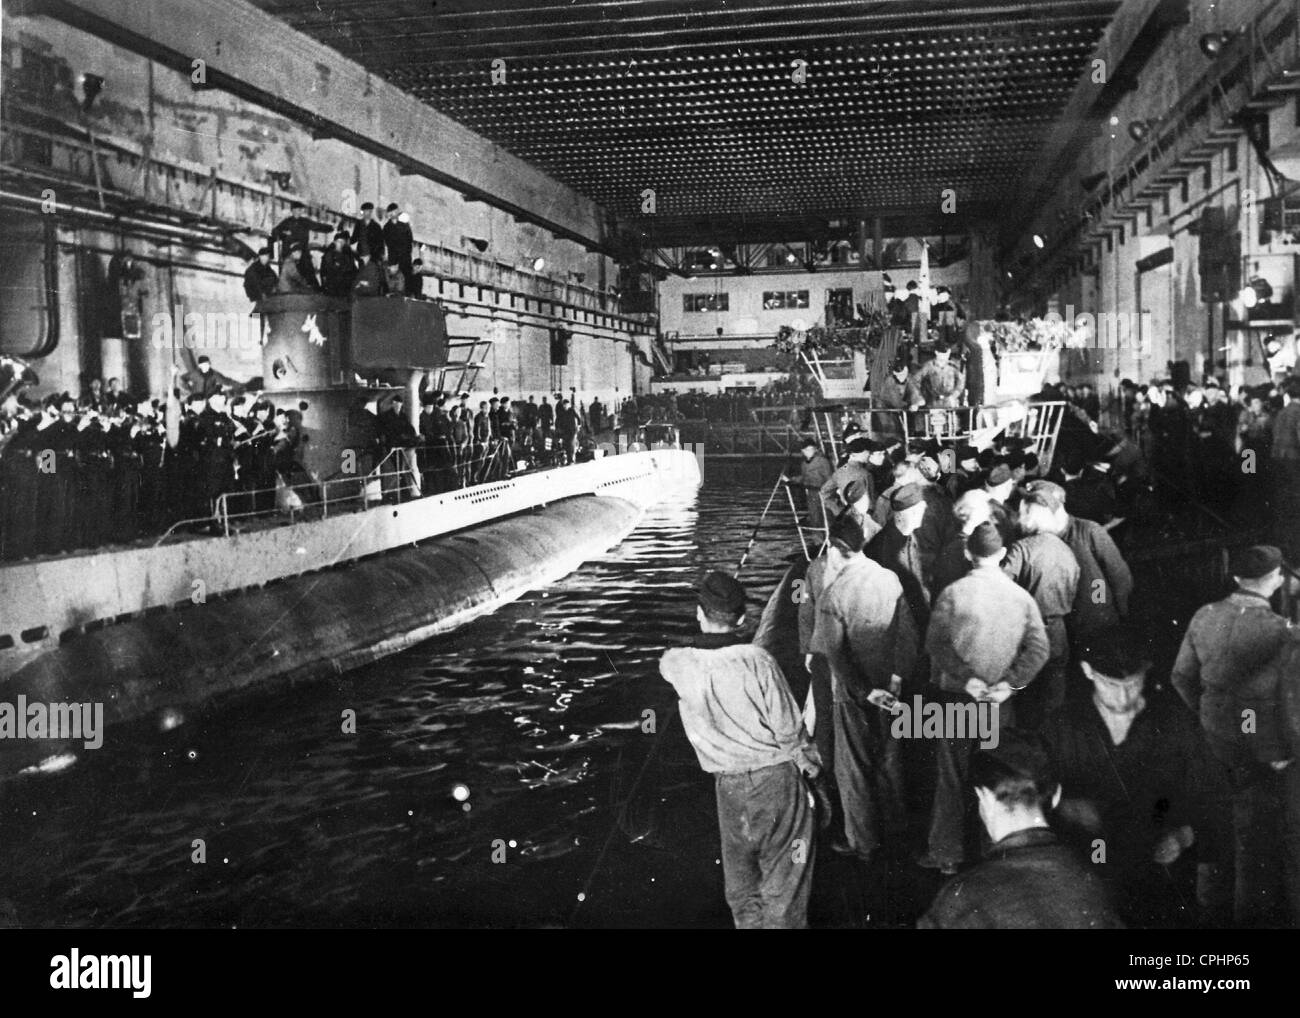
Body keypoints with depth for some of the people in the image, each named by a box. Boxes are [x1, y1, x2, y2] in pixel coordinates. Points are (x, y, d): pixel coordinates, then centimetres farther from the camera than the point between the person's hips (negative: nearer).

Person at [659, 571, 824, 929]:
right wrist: (810, 762, 4)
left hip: (729, 785, 3)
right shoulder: (757, 660, -21)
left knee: (739, 875, 21)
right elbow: (788, 727, -13)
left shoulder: (677, 665, -13)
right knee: (783, 873, 13)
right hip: (777, 777, -3)